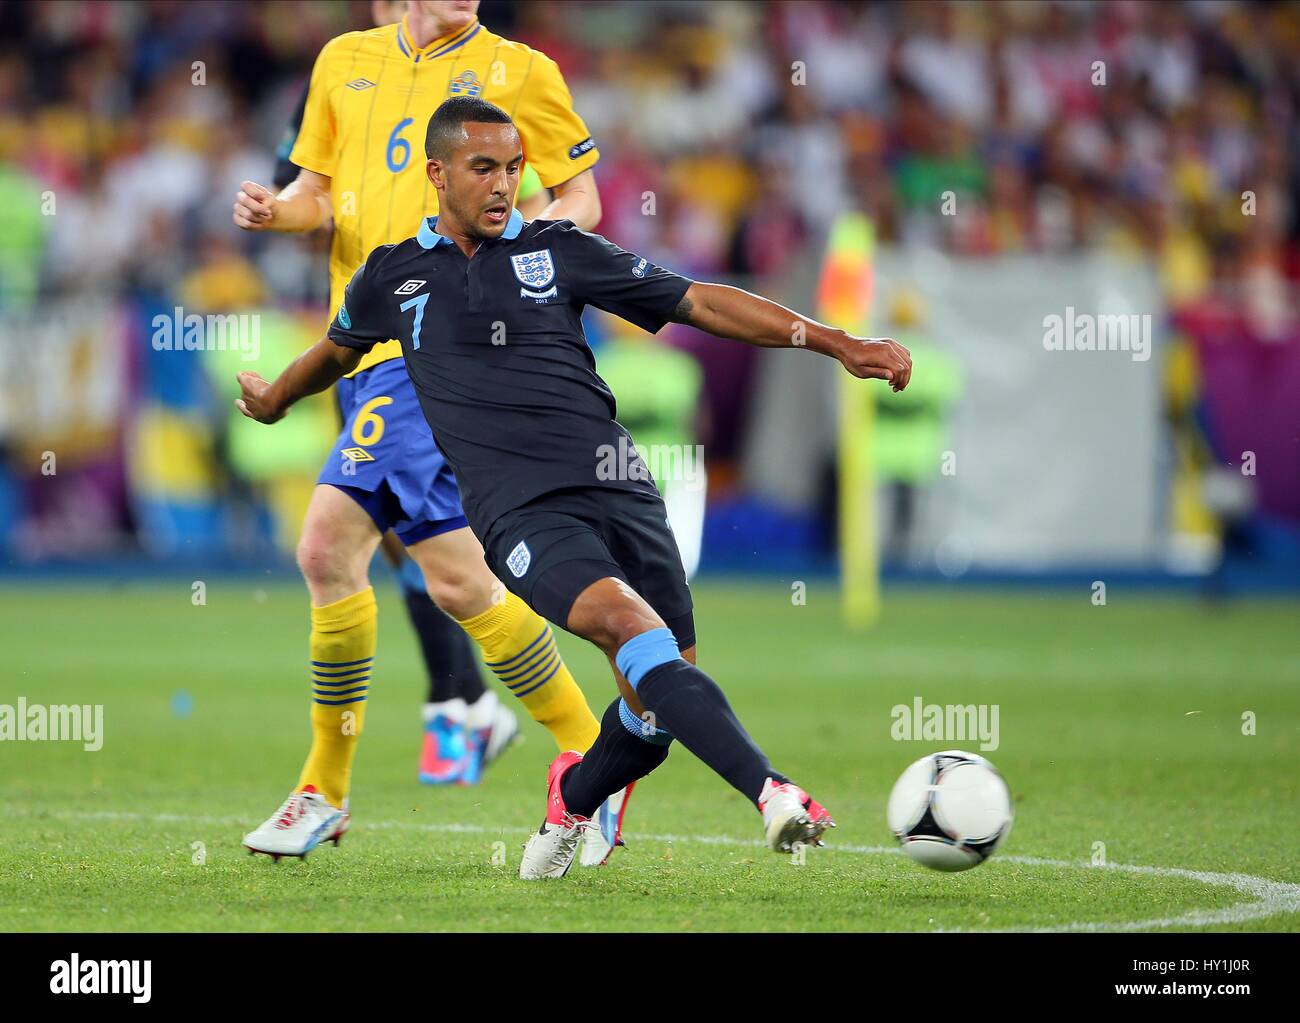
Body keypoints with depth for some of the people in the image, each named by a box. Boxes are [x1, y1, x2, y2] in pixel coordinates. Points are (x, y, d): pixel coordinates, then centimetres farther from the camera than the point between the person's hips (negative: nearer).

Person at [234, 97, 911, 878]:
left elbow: (698, 302, 9)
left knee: (658, 709, -2)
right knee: (630, 623, -30)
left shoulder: (559, 251, 11)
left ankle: (573, 799, 31)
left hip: (616, 488, 3)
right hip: (521, 511, -3)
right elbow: (338, 351, 36)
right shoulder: (392, 276, 13)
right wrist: (271, 401, 52)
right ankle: (773, 795, -43)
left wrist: (834, 342, 2)